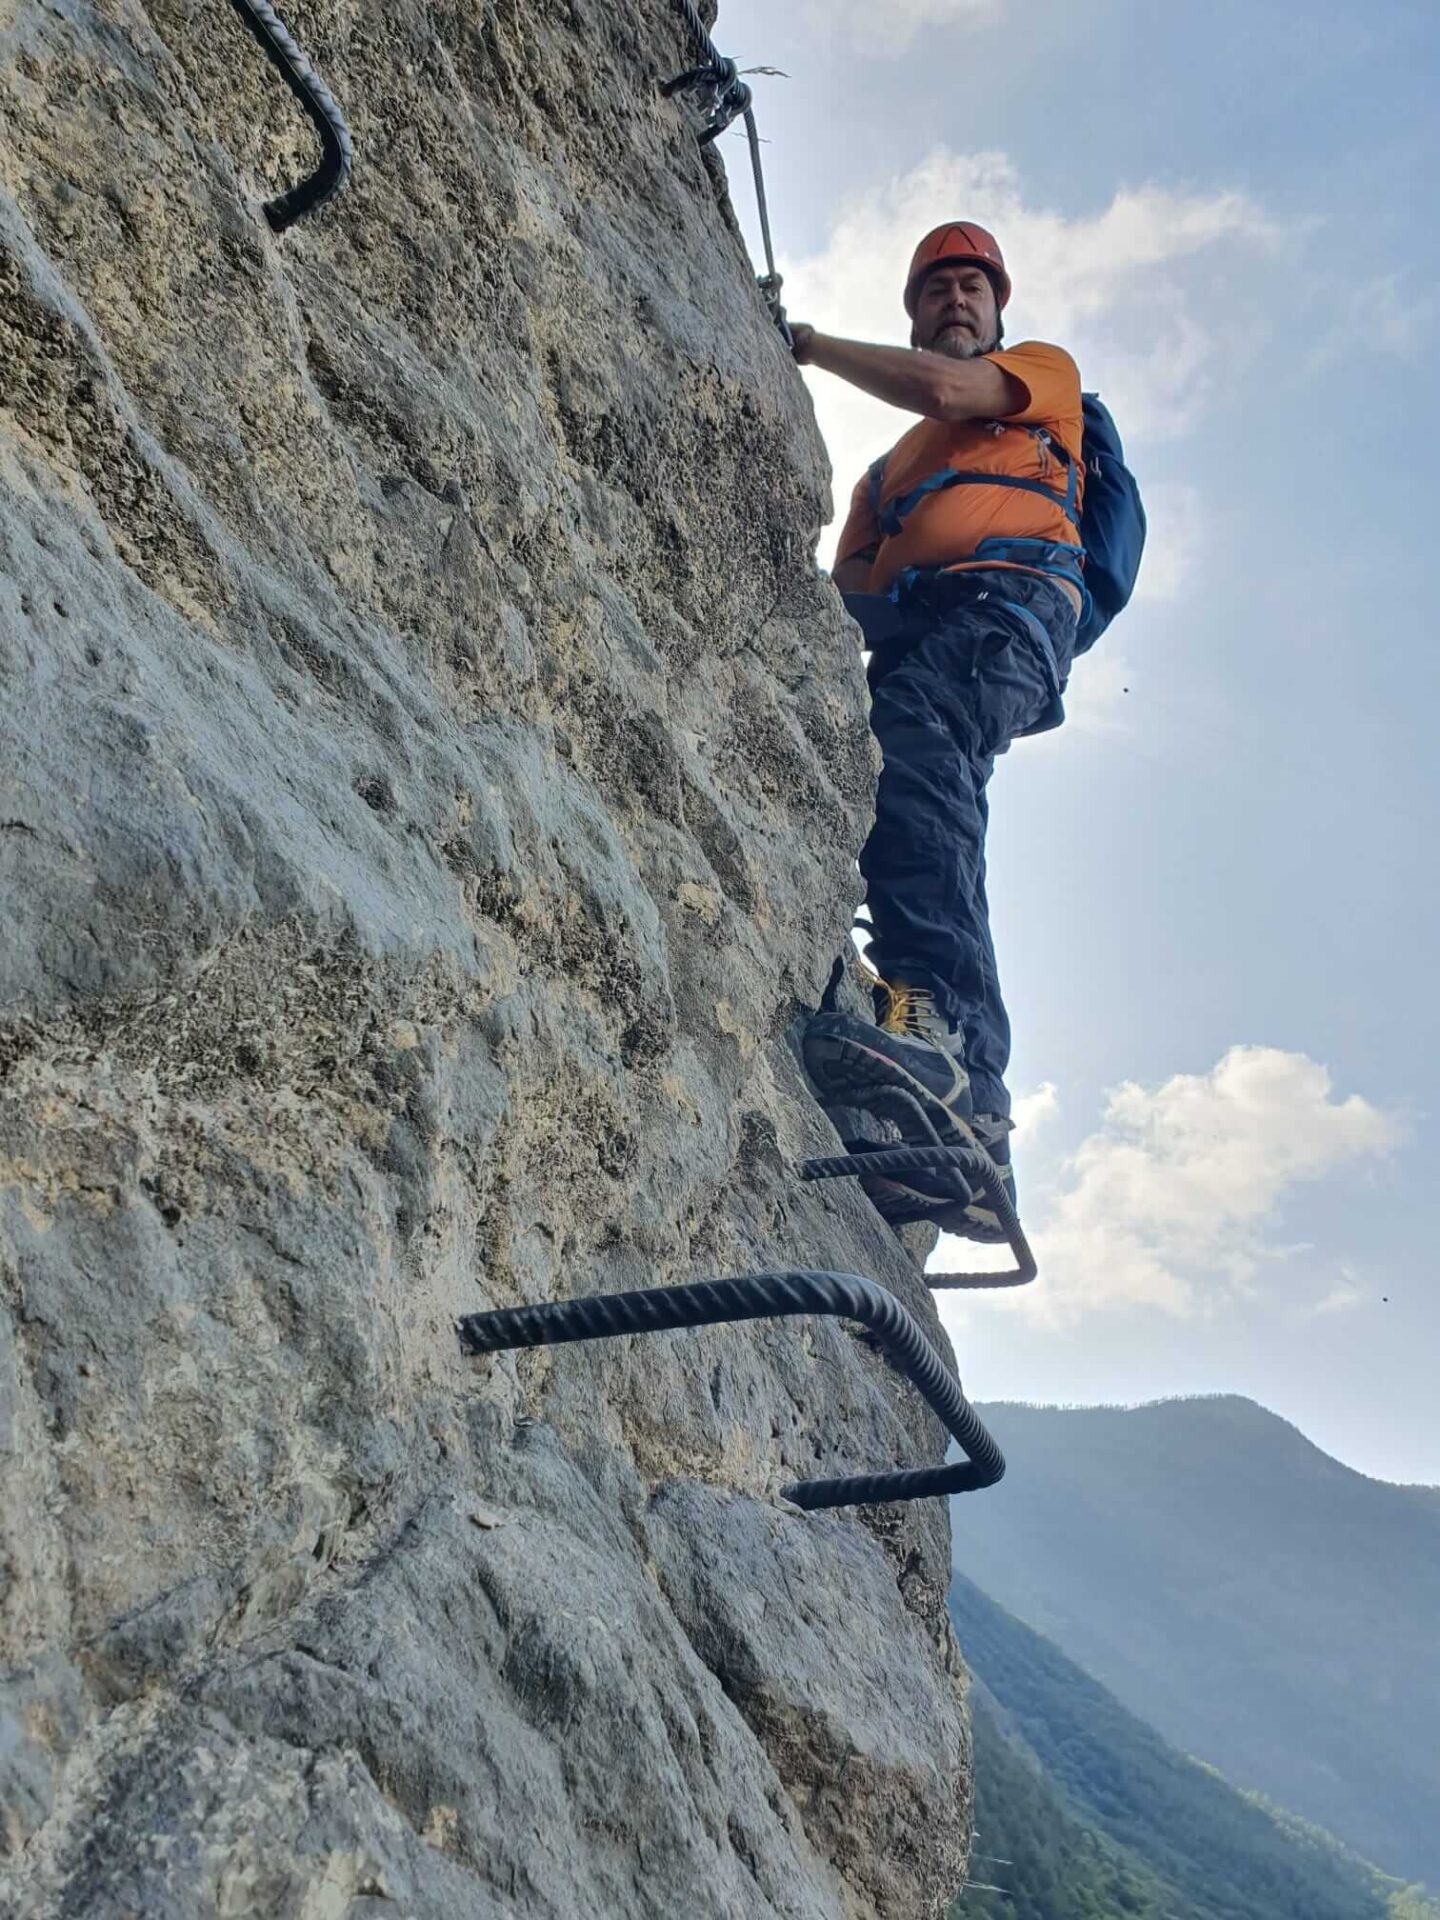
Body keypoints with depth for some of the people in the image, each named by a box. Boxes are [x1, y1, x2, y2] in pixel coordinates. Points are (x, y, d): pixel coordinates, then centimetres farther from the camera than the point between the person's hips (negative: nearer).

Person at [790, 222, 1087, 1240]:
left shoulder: (1044, 371, 30)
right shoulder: (890, 467, 43)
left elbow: (942, 388, 8)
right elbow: (849, 582, 28)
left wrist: (806, 340, 17)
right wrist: (856, 593, 4)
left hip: (1006, 600, -4)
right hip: (899, 629, 5)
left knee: (907, 730, -37)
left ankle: (939, 1020, -56)